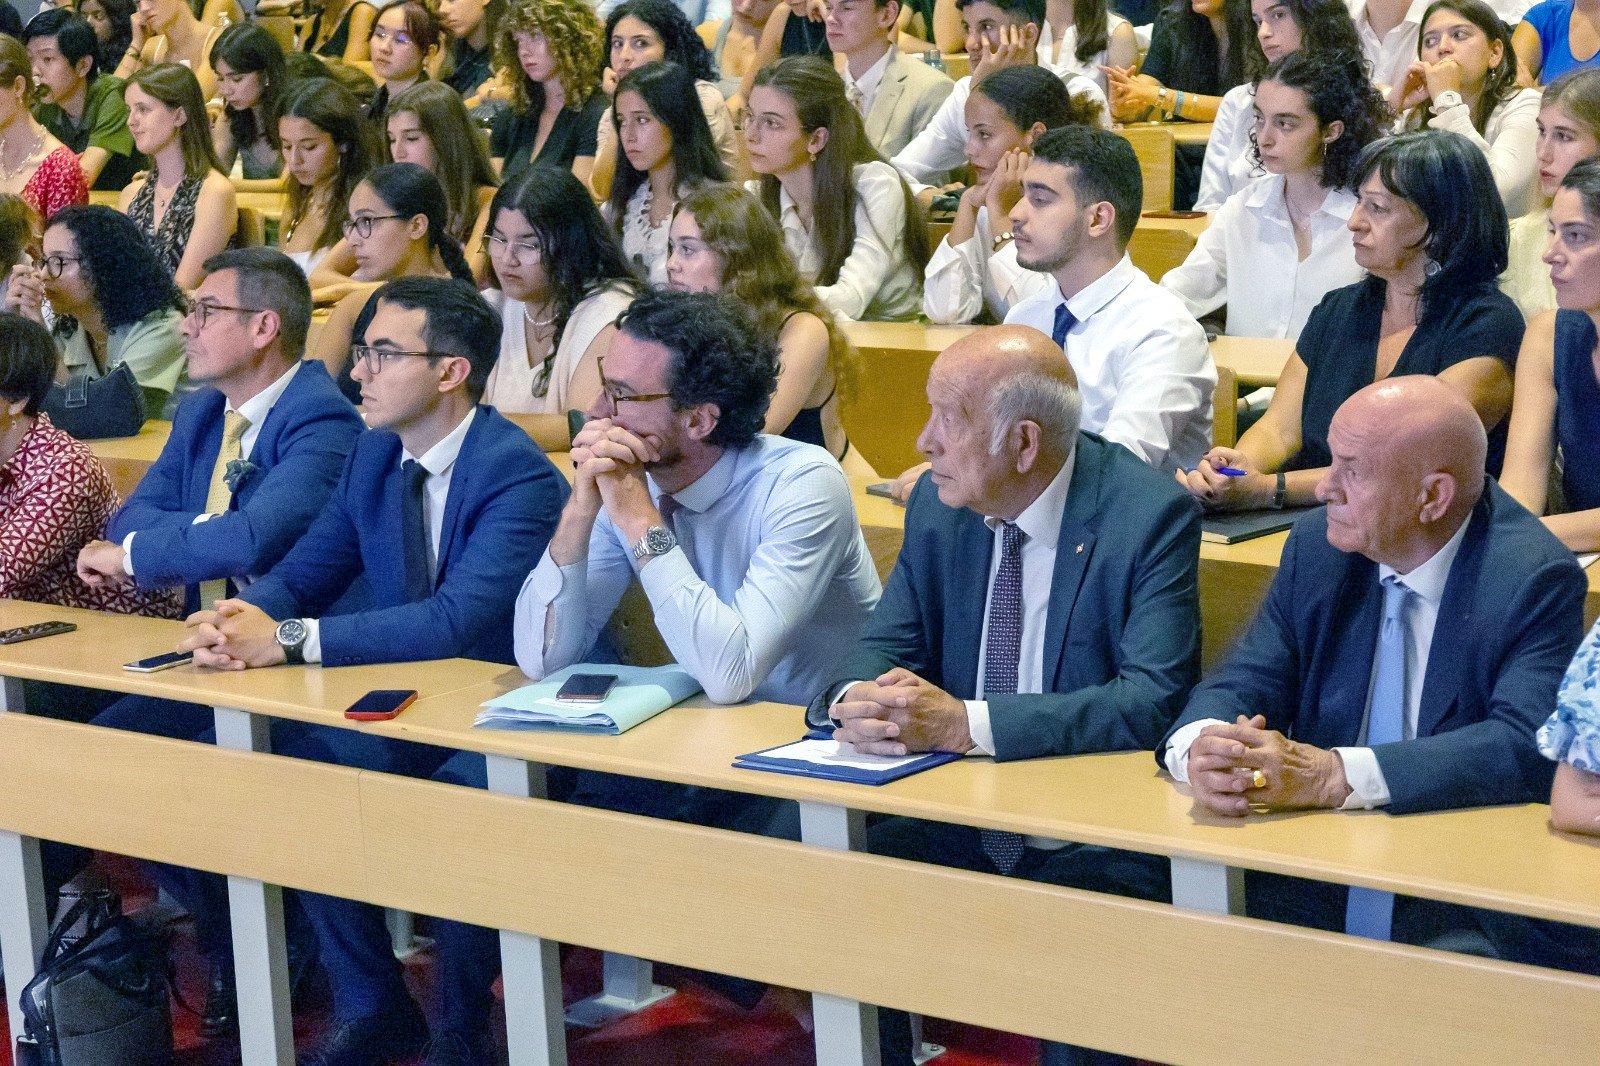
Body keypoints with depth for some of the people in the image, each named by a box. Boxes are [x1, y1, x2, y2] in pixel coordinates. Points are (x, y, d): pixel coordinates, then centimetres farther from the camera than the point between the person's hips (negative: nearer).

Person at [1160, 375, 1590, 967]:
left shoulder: (1535, 580, -9)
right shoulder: (1317, 549, 7)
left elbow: (1527, 747, -22)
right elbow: (1243, 684, 4)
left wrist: (1333, 774, -31)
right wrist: (1201, 749, -22)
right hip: (1312, 901, 5)